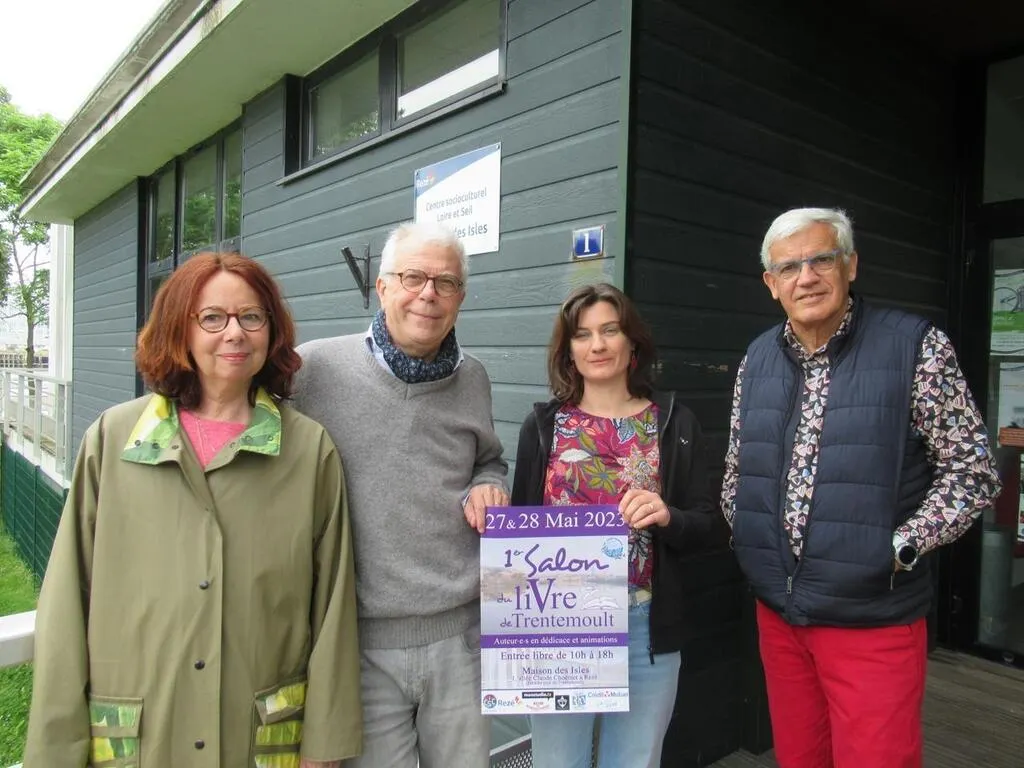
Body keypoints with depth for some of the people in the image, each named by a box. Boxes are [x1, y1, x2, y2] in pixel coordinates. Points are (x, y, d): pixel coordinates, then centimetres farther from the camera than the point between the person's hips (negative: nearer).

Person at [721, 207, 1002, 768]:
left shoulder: (915, 347, -9)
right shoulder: (758, 359, 5)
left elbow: (972, 470, -6)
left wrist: (900, 547, -14)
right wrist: (745, 536, 2)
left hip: (873, 620, -4)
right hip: (777, 609, 5)